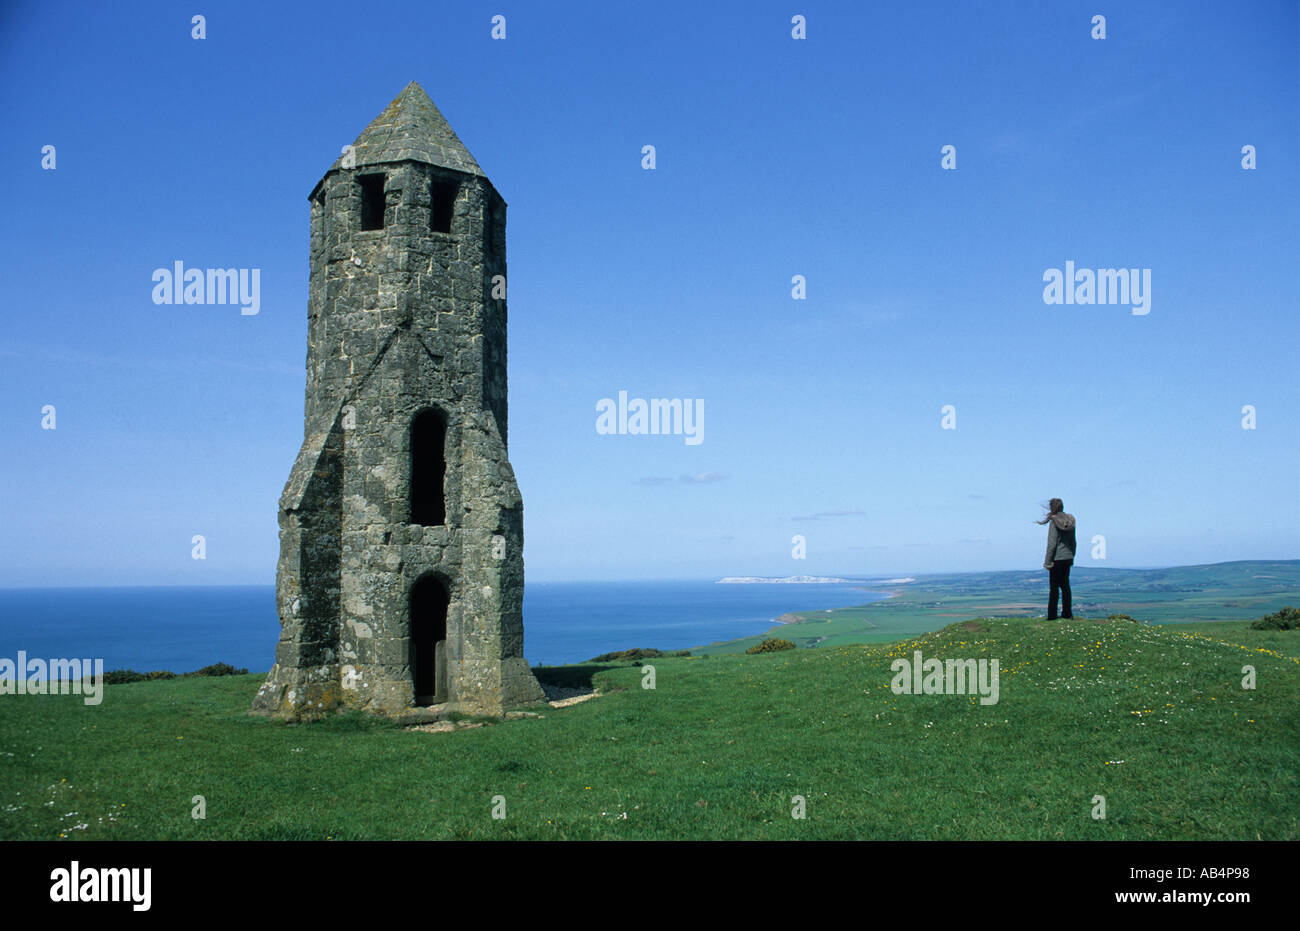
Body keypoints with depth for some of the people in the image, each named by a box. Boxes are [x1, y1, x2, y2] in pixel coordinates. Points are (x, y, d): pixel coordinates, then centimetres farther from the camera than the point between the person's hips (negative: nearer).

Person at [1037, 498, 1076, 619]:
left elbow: (1052, 543, -16)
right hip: (1068, 558, 6)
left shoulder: (1054, 522, -13)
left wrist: (1047, 561, -13)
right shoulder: (1070, 521, 7)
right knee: (1065, 585, 13)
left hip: (1057, 558, -6)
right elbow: (1073, 542, 13)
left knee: (1054, 587, -2)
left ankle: (1052, 615, -1)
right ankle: (1067, 614, 15)